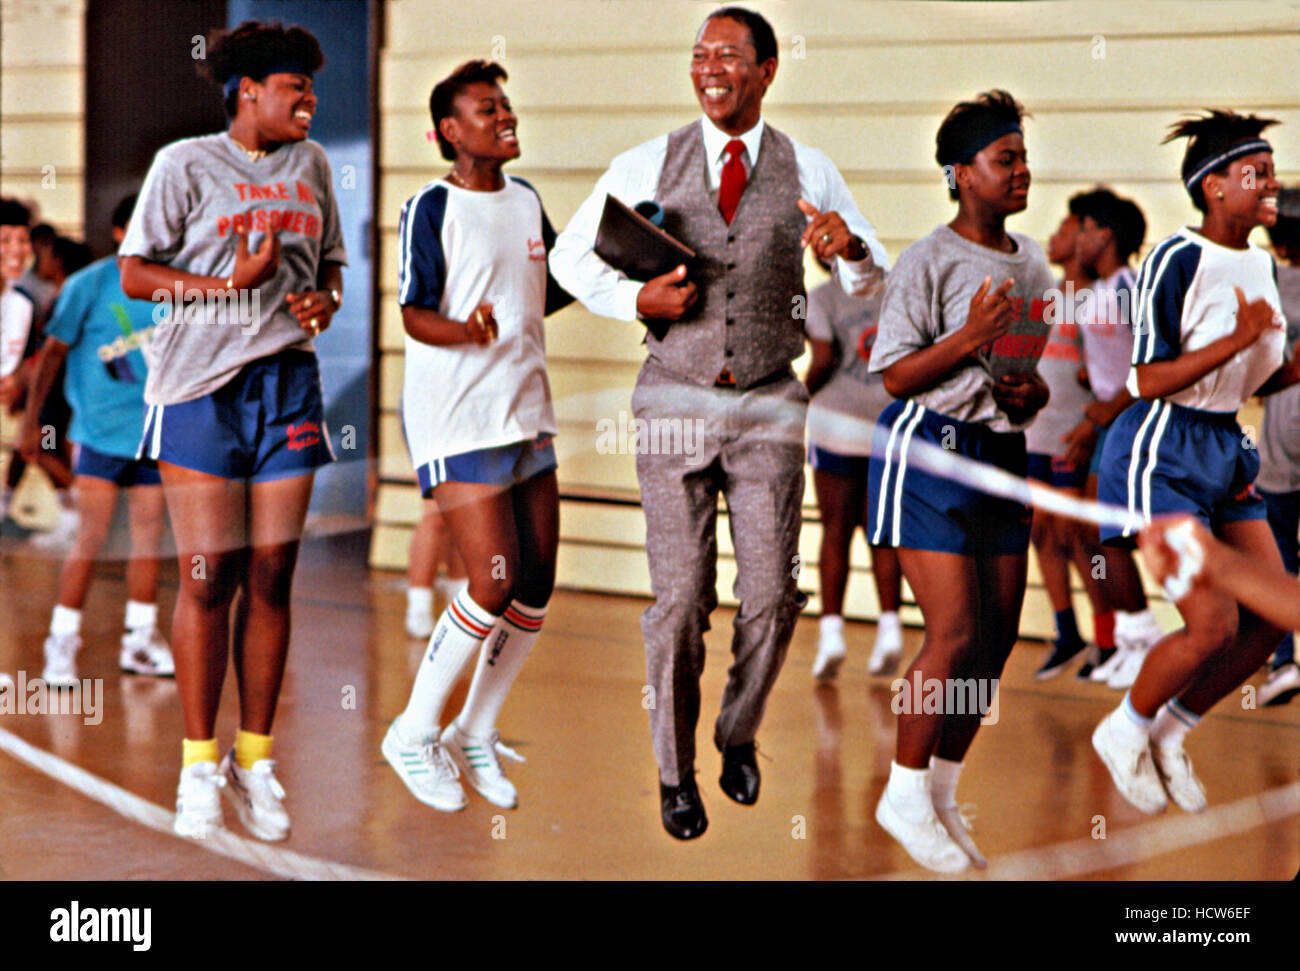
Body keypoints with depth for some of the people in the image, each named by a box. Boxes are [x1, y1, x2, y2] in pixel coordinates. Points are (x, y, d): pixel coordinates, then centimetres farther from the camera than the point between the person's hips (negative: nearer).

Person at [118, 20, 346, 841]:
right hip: (201, 384, -4)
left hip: (288, 382, 4)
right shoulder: (186, 164, 0)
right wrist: (233, 282, -14)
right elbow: (135, 274, -4)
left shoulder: (310, 165, 14)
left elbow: (332, 262, 23)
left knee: (272, 578, 2)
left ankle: (256, 759, 12)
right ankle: (200, 764, 5)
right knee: (207, 578, -6)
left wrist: (326, 300, 0)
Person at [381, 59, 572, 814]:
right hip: (457, 420, -7)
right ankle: (414, 735, 4)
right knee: (496, 585, -13)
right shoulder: (431, 208, -8)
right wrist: (465, 331, -31)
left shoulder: (526, 199, 12)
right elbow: (416, 317, -12)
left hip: (528, 412, 7)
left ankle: (475, 736, 20)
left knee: (538, 583, 4)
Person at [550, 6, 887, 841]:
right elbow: (572, 257, 10)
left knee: (772, 598, 0)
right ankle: (675, 771, 16)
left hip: (769, 406, 1)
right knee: (680, 600, -1)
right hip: (675, 403, -1)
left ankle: (739, 733, 28)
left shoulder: (809, 171, 3)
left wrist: (850, 250, -18)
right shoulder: (647, 166, 2)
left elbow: (876, 281, 5)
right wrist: (637, 300, -9)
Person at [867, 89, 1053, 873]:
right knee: (956, 633, -12)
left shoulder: (1033, 263, 12)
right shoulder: (929, 263, -11)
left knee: (998, 635, 5)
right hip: (929, 450, -7)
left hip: (1001, 451, 8)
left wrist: (1034, 391, 2)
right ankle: (905, 795, 4)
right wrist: (970, 338, -23)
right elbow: (897, 376, -12)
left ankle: (943, 793, 19)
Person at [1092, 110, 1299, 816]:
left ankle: (1169, 733, 20)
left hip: (1224, 448, 9)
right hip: (1162, 453, -8)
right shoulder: (1178, 259, -16)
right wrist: (1239, 339, -25)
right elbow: (1148, 382, -19)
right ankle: (1125, 730, 13)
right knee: (1213, 625, -12)